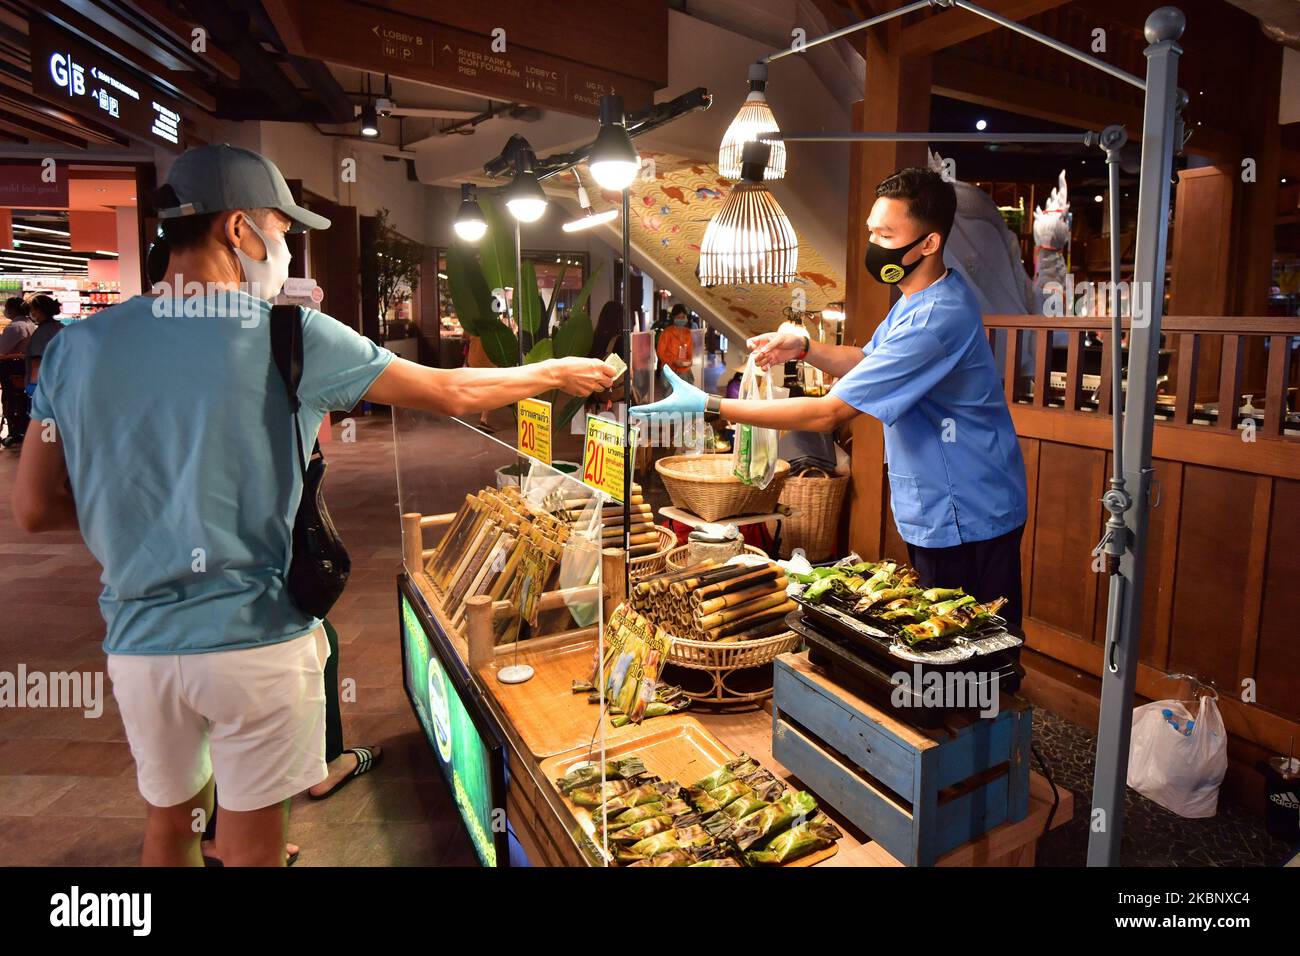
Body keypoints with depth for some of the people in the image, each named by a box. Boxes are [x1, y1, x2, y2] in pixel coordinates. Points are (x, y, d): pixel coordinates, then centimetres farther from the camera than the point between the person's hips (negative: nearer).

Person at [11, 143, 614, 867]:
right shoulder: (292, 338, -12)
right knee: (254, 841, 14)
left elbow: (35, 509, 3)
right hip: (256, 640, -4)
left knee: (169, 820, 24)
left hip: (139, 642, 4)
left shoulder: (78, 347, -1)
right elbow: (453, 394, -4)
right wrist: (560, 372, 11)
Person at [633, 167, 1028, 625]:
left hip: (966, 521, -10)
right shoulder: (920, 296, 4)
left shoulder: (936, 319, -30)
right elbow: (869, 364, 15)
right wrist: (803, 347, -5)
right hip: (938, 513, 10)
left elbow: (828, 413, -31)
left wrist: (708, 405, -29)